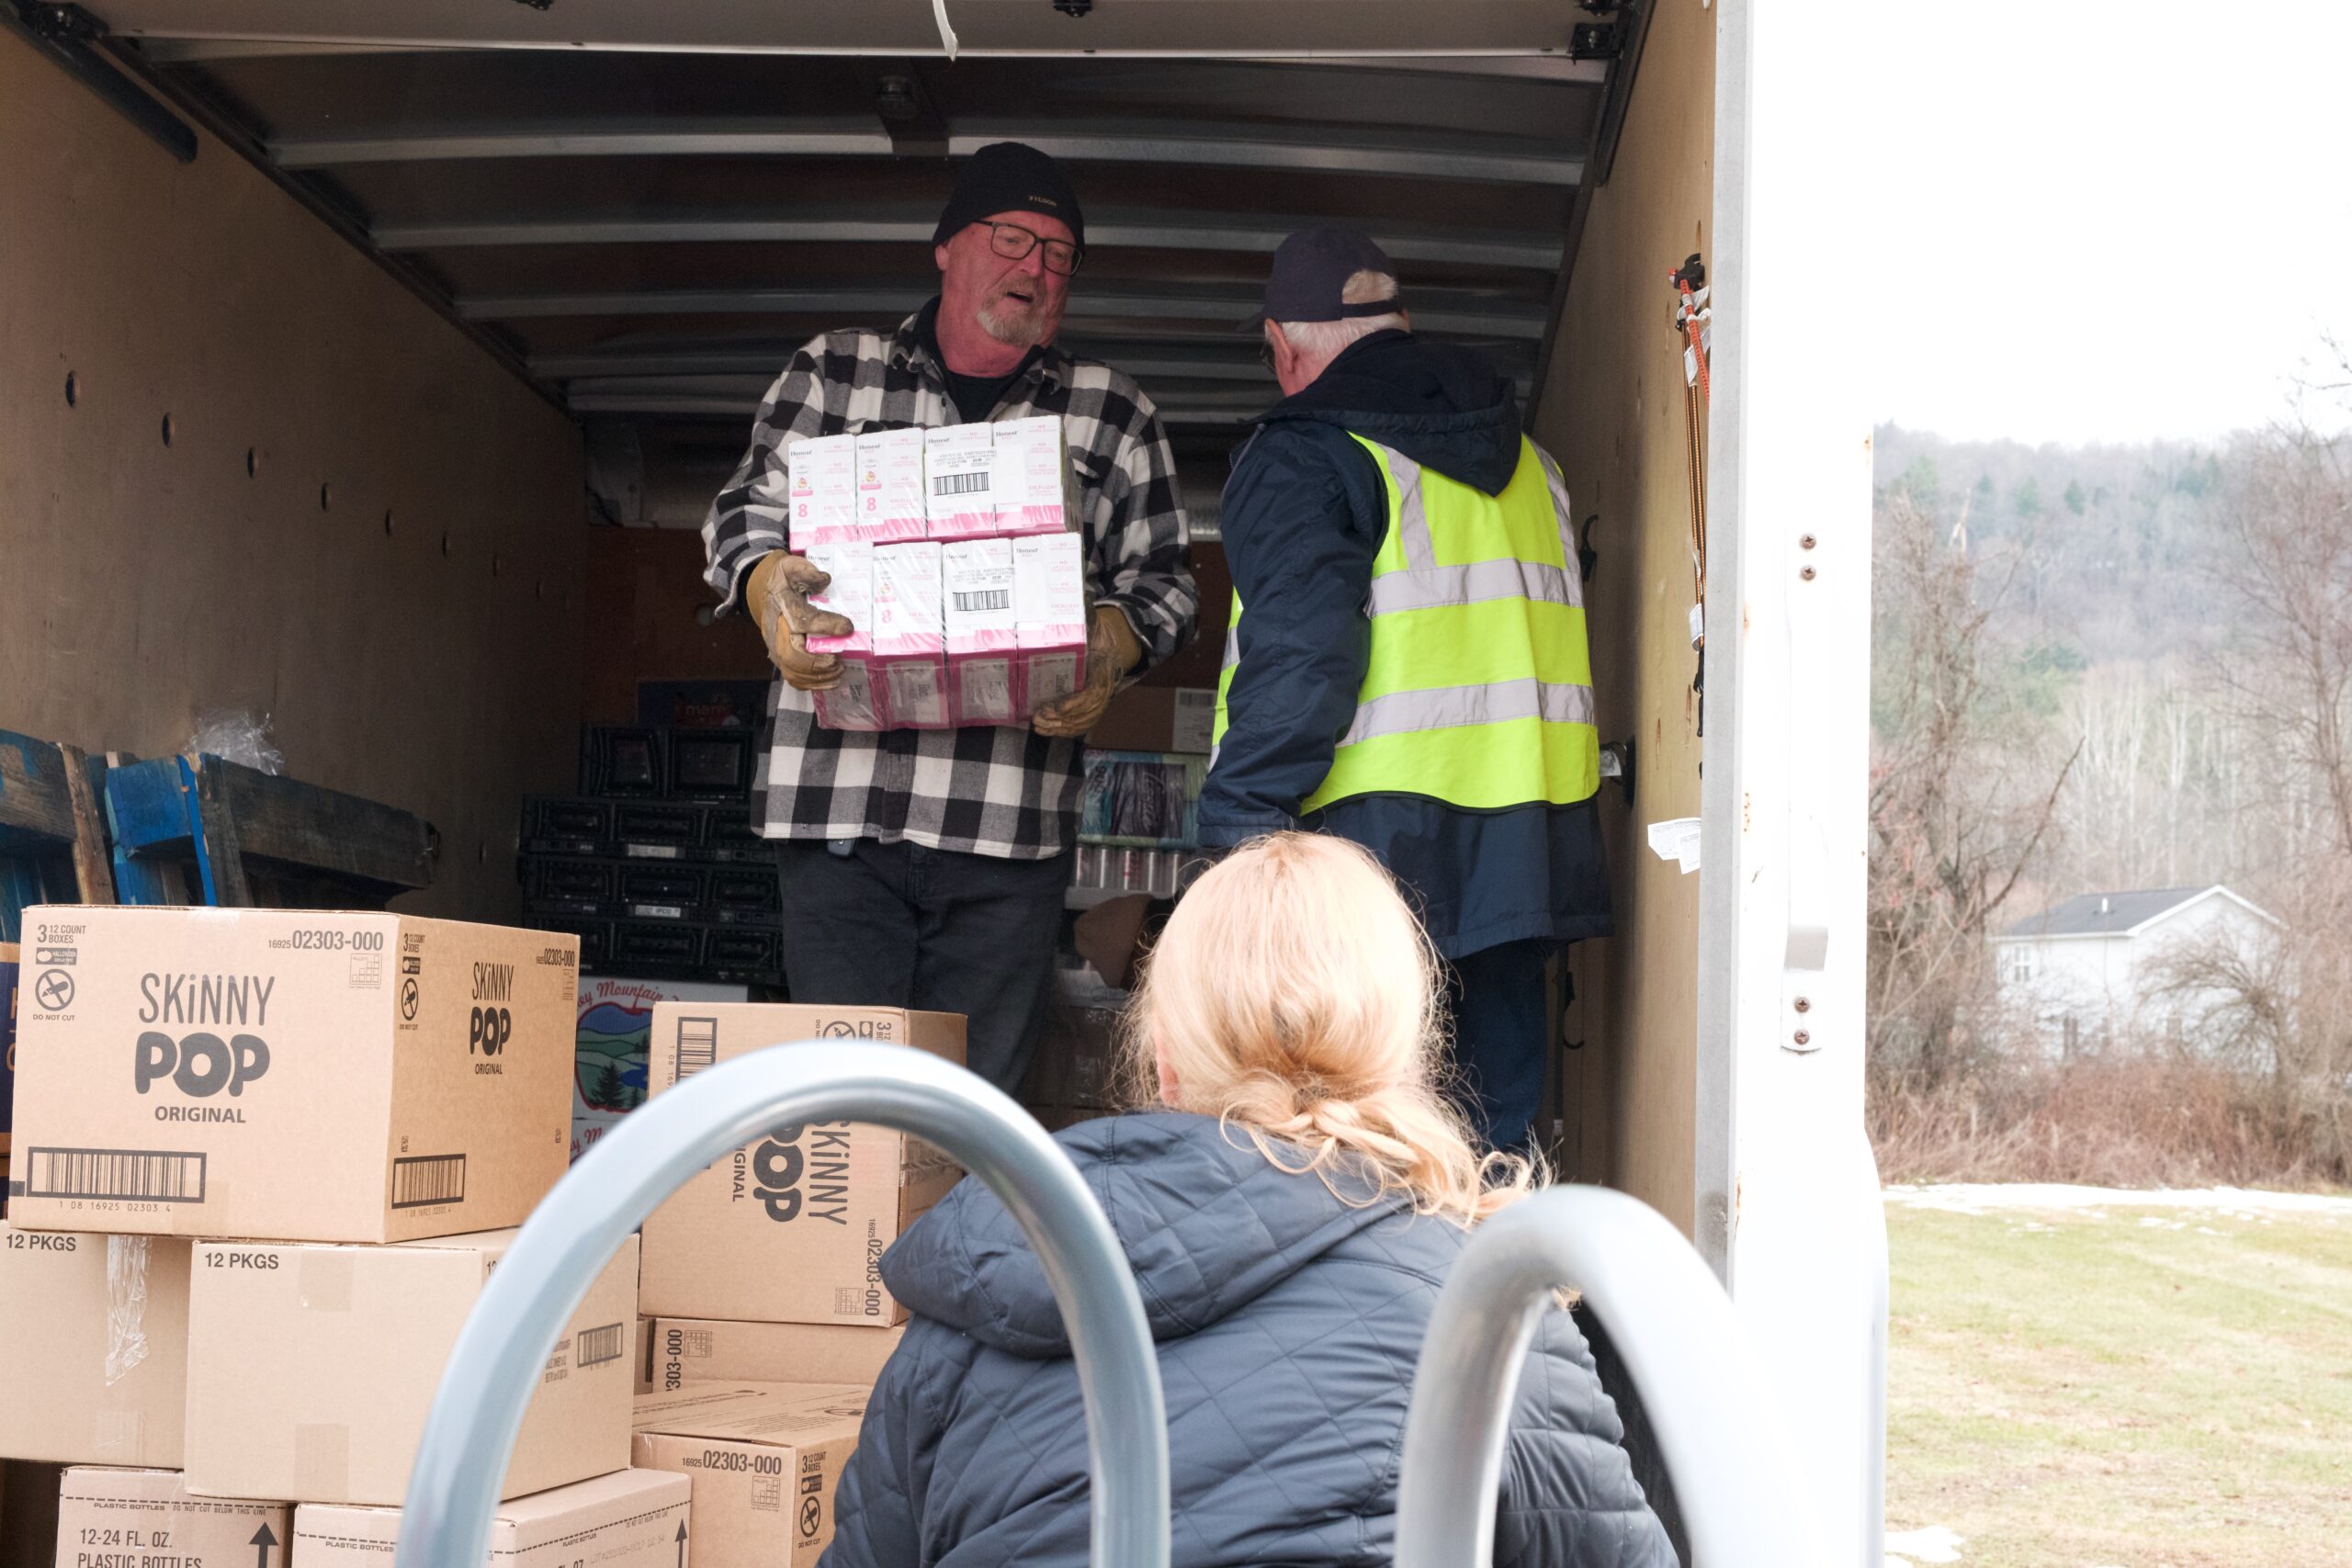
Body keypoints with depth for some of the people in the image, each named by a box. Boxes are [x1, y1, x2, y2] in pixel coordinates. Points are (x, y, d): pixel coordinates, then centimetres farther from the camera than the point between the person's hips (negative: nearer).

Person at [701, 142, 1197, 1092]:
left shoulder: (1114, 418, 16)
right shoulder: (831, 374, 15)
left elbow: (1161, 579, 15)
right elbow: (746, 511, 11)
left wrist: (1111, 650, -8)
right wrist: (770, 591, -12)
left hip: (1009, 830, 1)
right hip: (837, 804, 0)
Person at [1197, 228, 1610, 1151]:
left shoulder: (1302, 457, -5)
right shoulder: (1527, 460, 18)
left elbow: (1300, 658, -16)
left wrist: (1238, 833, -17)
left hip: (1381, 838, -7)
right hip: (1531, 851, 7)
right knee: (1495, 1126, 13)